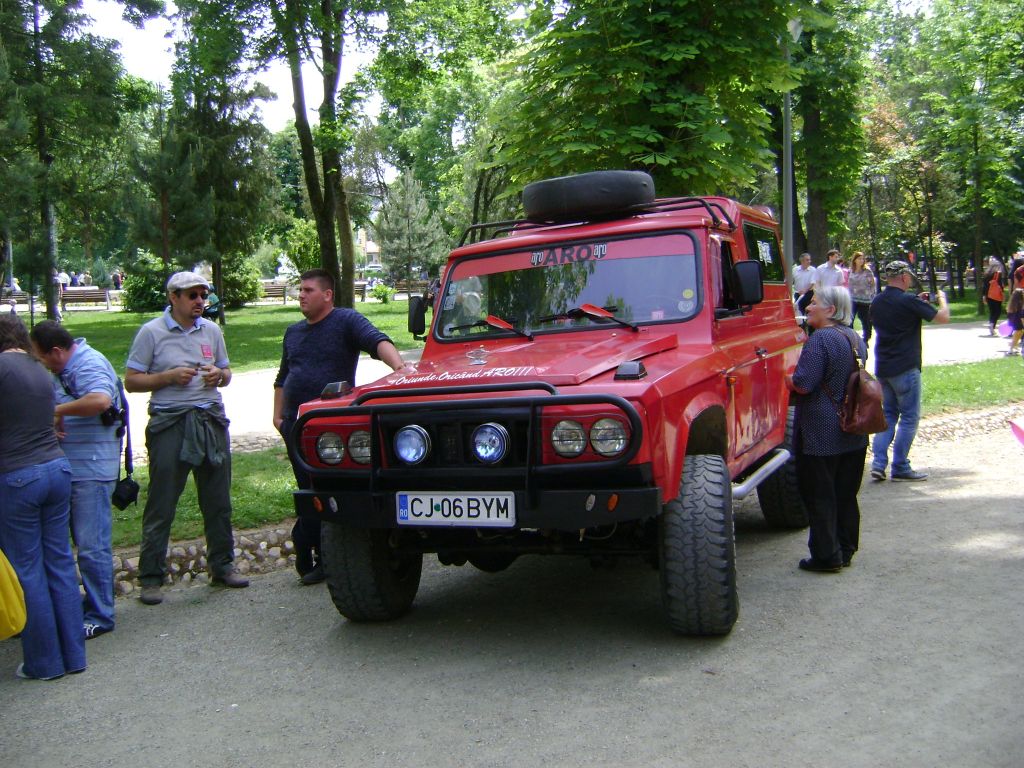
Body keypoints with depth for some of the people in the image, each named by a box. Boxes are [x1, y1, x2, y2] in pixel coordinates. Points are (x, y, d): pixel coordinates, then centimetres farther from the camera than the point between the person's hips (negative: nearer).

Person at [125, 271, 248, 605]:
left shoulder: (212, 331, 12)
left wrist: (219, 374, -2)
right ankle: (150, 577, 8)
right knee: (161, 505, 0)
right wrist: (169, 377, -15)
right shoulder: (151, 332, -1)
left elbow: (226, 373, 21)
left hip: (211, 421, 4)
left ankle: (222, 565, 22)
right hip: (170, 424, -4)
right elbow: (131, 381, -2)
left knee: (218, 501, 10)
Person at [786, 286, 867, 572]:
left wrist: (785, 378, -2)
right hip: (854, 432, 9)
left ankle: (826, 556, 5)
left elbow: (803, 384, -22)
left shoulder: (820, 339, -17)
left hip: (821, 433, -9)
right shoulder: (855, 339, 11)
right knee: (846, 493, 15)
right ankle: (845, 550, 24)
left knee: (819, 495, 1)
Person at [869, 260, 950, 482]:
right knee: (909, 417, 3)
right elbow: (943, 317, -9)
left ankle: (878, 463, 5)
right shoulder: (908, 301, -15)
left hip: (882, 368, 7)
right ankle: (900, 468, 5)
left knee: (888, 414, 15)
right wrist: (942, 298, 10)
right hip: (905, 369, -7)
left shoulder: (877, 302, 7)